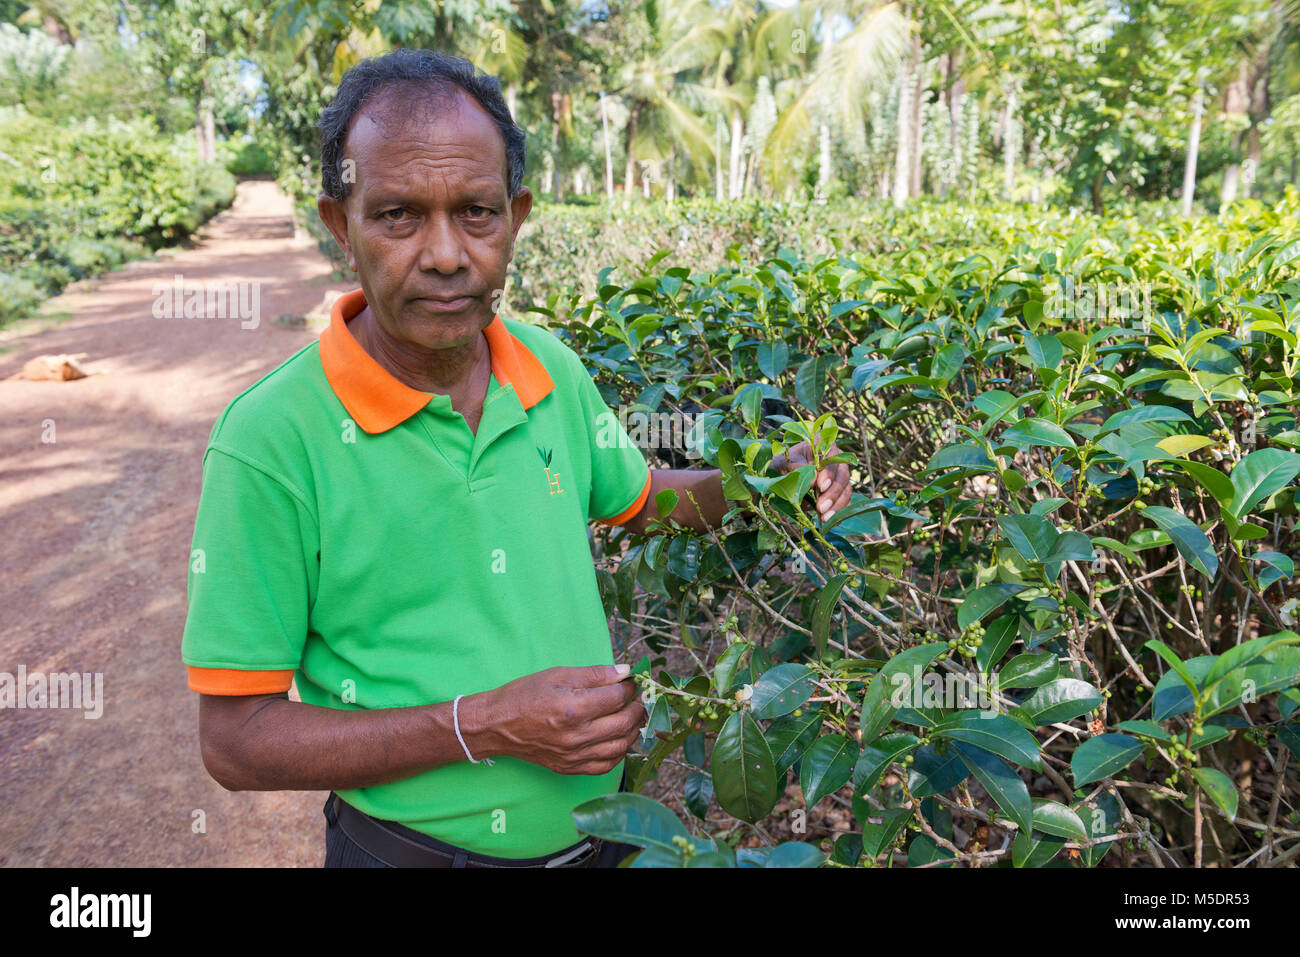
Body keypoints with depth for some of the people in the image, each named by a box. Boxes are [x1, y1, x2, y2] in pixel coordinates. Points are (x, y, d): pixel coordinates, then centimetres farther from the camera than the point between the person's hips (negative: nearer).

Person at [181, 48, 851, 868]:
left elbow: (642, 497, 13)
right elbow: (236, 741, -17)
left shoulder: (554, 370, -6)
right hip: (413, 846, -4)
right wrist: (480, 726, -26)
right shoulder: (270, 441, -21)